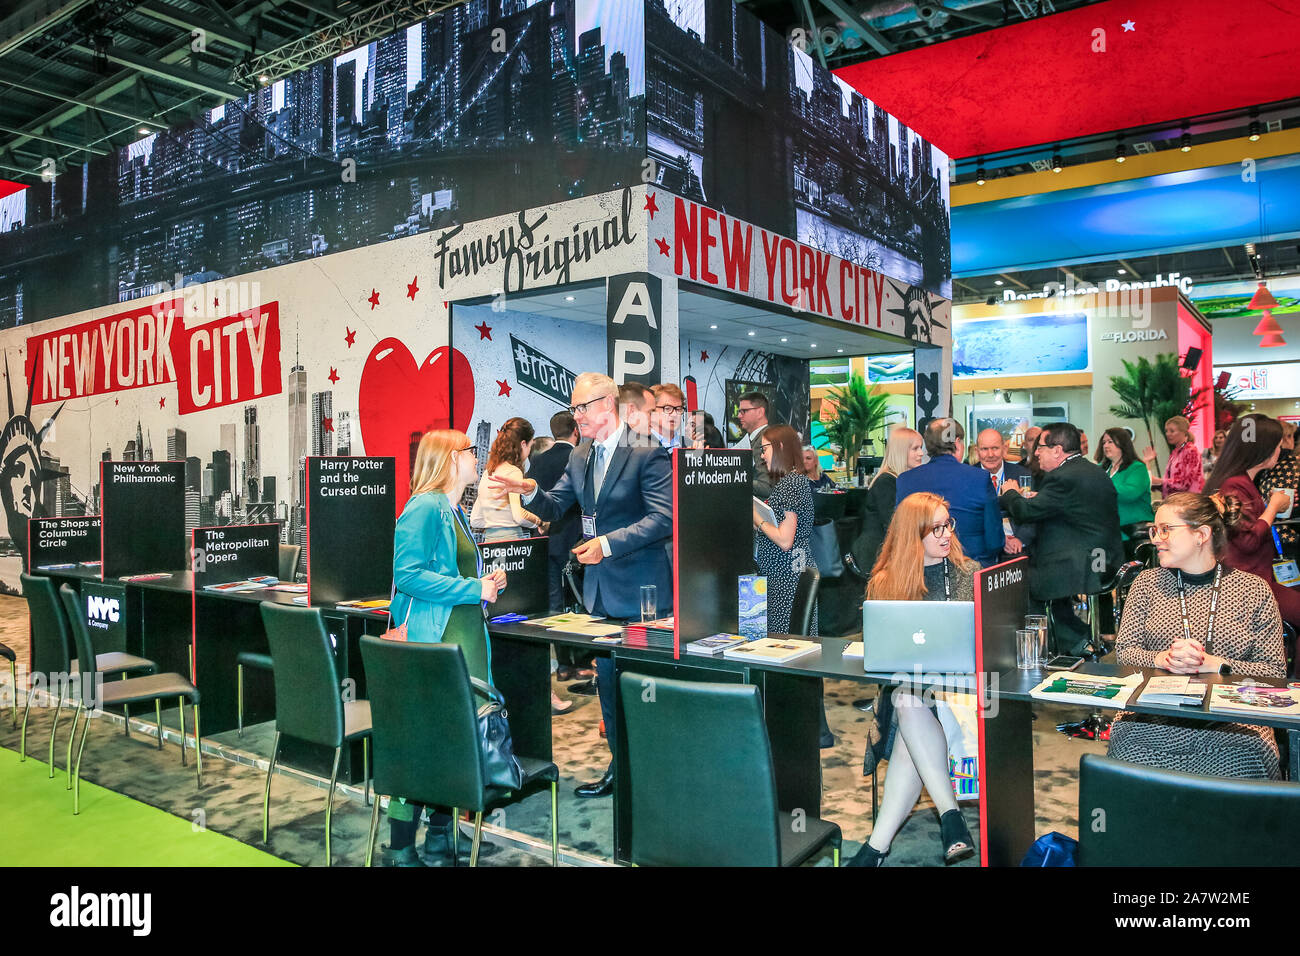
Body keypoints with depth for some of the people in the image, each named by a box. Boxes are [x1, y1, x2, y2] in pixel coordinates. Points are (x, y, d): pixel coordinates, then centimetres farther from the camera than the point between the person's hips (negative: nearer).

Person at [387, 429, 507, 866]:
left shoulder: (456, 513, 18)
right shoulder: (424, 509, -12)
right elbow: (408, 575, -20)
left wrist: (486, 583, 10)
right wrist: (474, 589, -19)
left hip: (466, 639, 10)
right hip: (433, 643, -10)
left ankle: (440, 833, 25)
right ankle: (400, 848, 5)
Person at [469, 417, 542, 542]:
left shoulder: (487, 472, 15)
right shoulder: (513, 472, -7)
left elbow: (475, 521, 18)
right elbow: (519, 516, -19)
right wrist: (539, 522, -2)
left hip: (488, 540, 8)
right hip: (510, 540, -8)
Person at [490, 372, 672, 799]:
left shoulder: (647, 454, -13)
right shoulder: (580, 456, 10)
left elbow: (663, 518, -20)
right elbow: (554, 507, 13)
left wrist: (609, 543, -26)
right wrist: (531, 492, -8)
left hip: (640, 588, -7)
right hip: (600, 588, 8)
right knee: (608, 680, 16)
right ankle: (620, 767, 30)